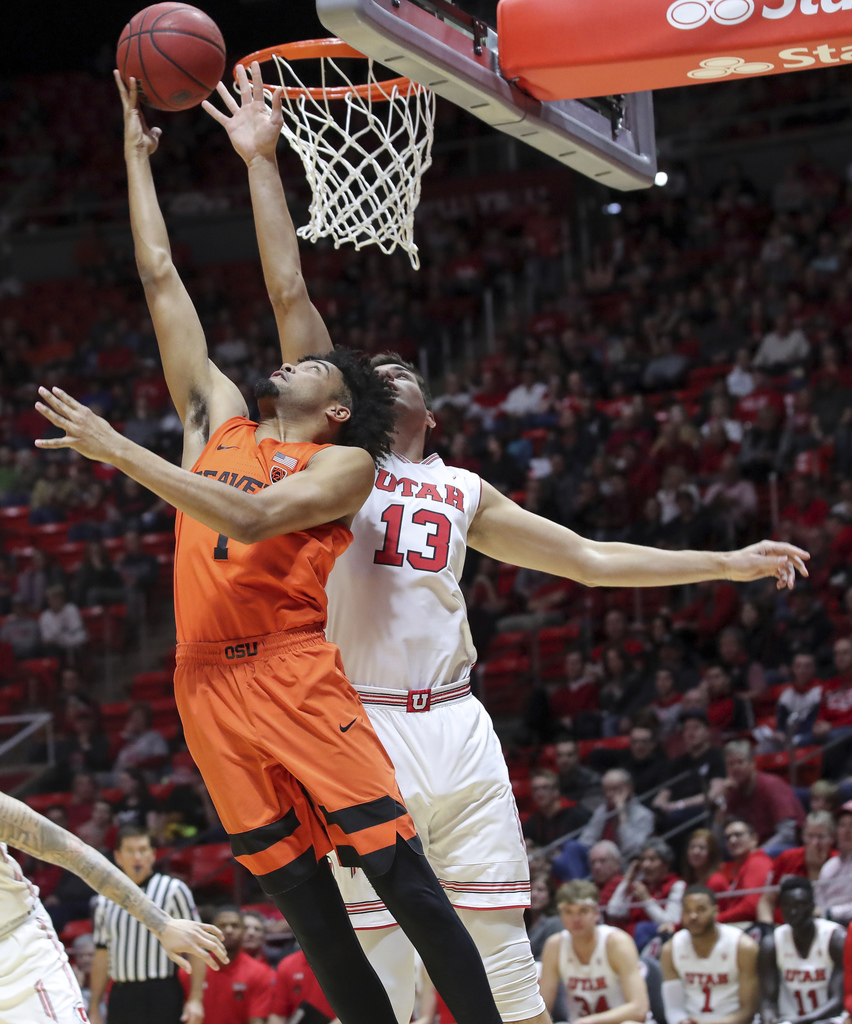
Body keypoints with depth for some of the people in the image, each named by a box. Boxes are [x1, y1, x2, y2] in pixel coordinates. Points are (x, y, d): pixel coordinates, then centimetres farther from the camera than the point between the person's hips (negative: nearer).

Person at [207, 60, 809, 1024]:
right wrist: (262, 165, 2)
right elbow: (291, 298, 5)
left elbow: (592, 558, 25)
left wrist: (729, 563, 24)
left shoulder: (463, 494, 20)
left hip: (455, 729, 3)